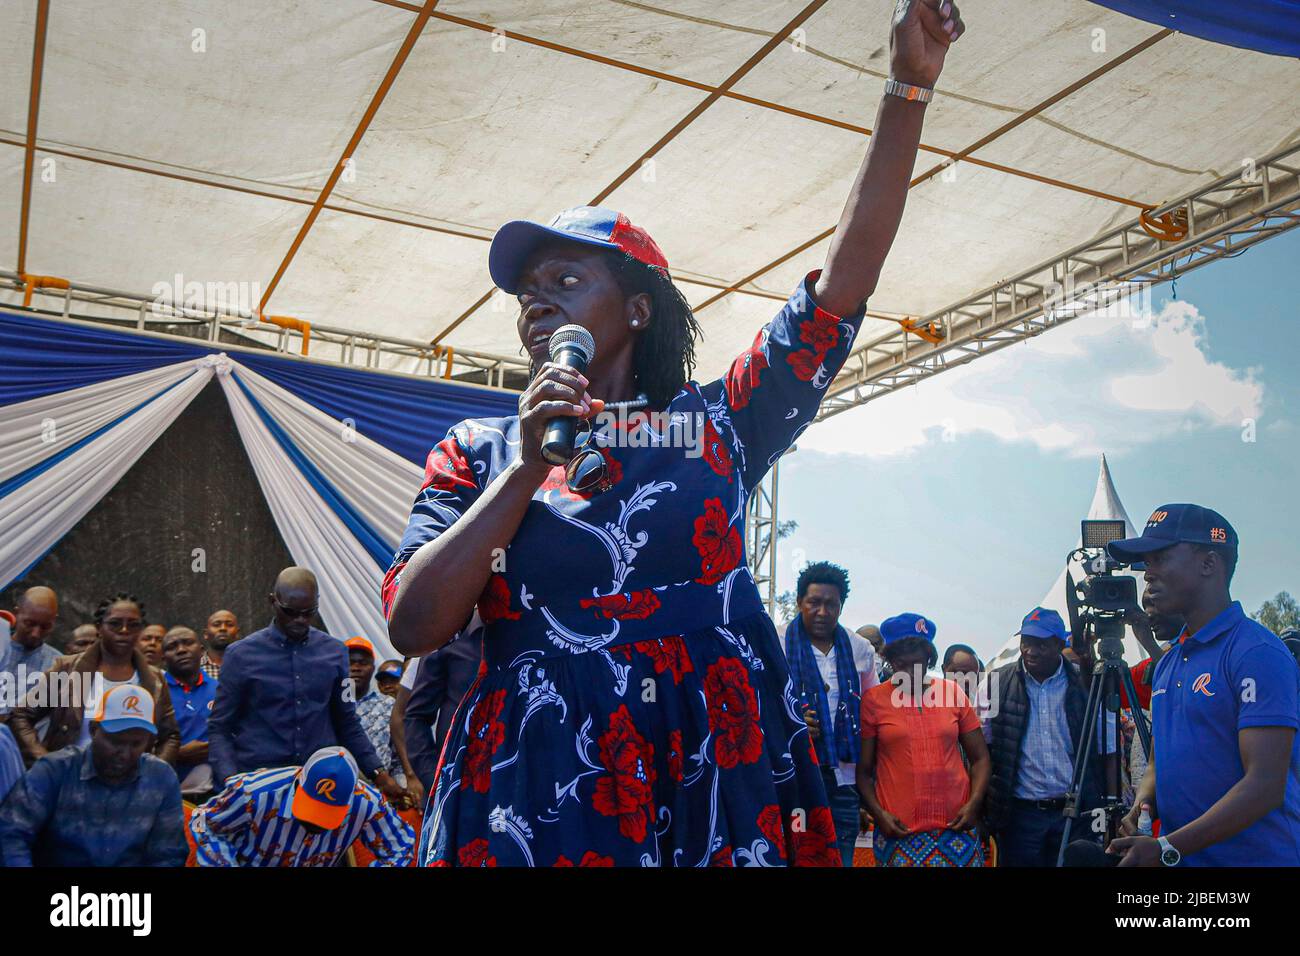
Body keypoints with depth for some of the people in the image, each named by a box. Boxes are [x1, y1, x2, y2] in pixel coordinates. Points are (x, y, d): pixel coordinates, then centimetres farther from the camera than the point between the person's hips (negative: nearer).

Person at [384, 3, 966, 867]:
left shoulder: (716, 424, 7)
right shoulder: (478, 454, 7)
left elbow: (845, 279, 1)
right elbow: (413, 627, -4)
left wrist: (910, 89, -3)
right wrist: (528, 468, -9)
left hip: (719, 790, 1)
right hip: (537, 802, 0)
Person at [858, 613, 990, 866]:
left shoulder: (953, 692, 6)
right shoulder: (873, 700, 0)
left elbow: (980, 758, 10)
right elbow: (863, 770, 2)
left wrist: (973, 804, -3)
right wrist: (878, 814, -10)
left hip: (956, 828, 2)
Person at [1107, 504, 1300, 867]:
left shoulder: (1257, 653, -16)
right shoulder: (1167, 663, 10)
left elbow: (1265, 786, -21)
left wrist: (1165, 849, -25)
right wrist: (1143, 804, -3)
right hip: (1177, 857, 7)